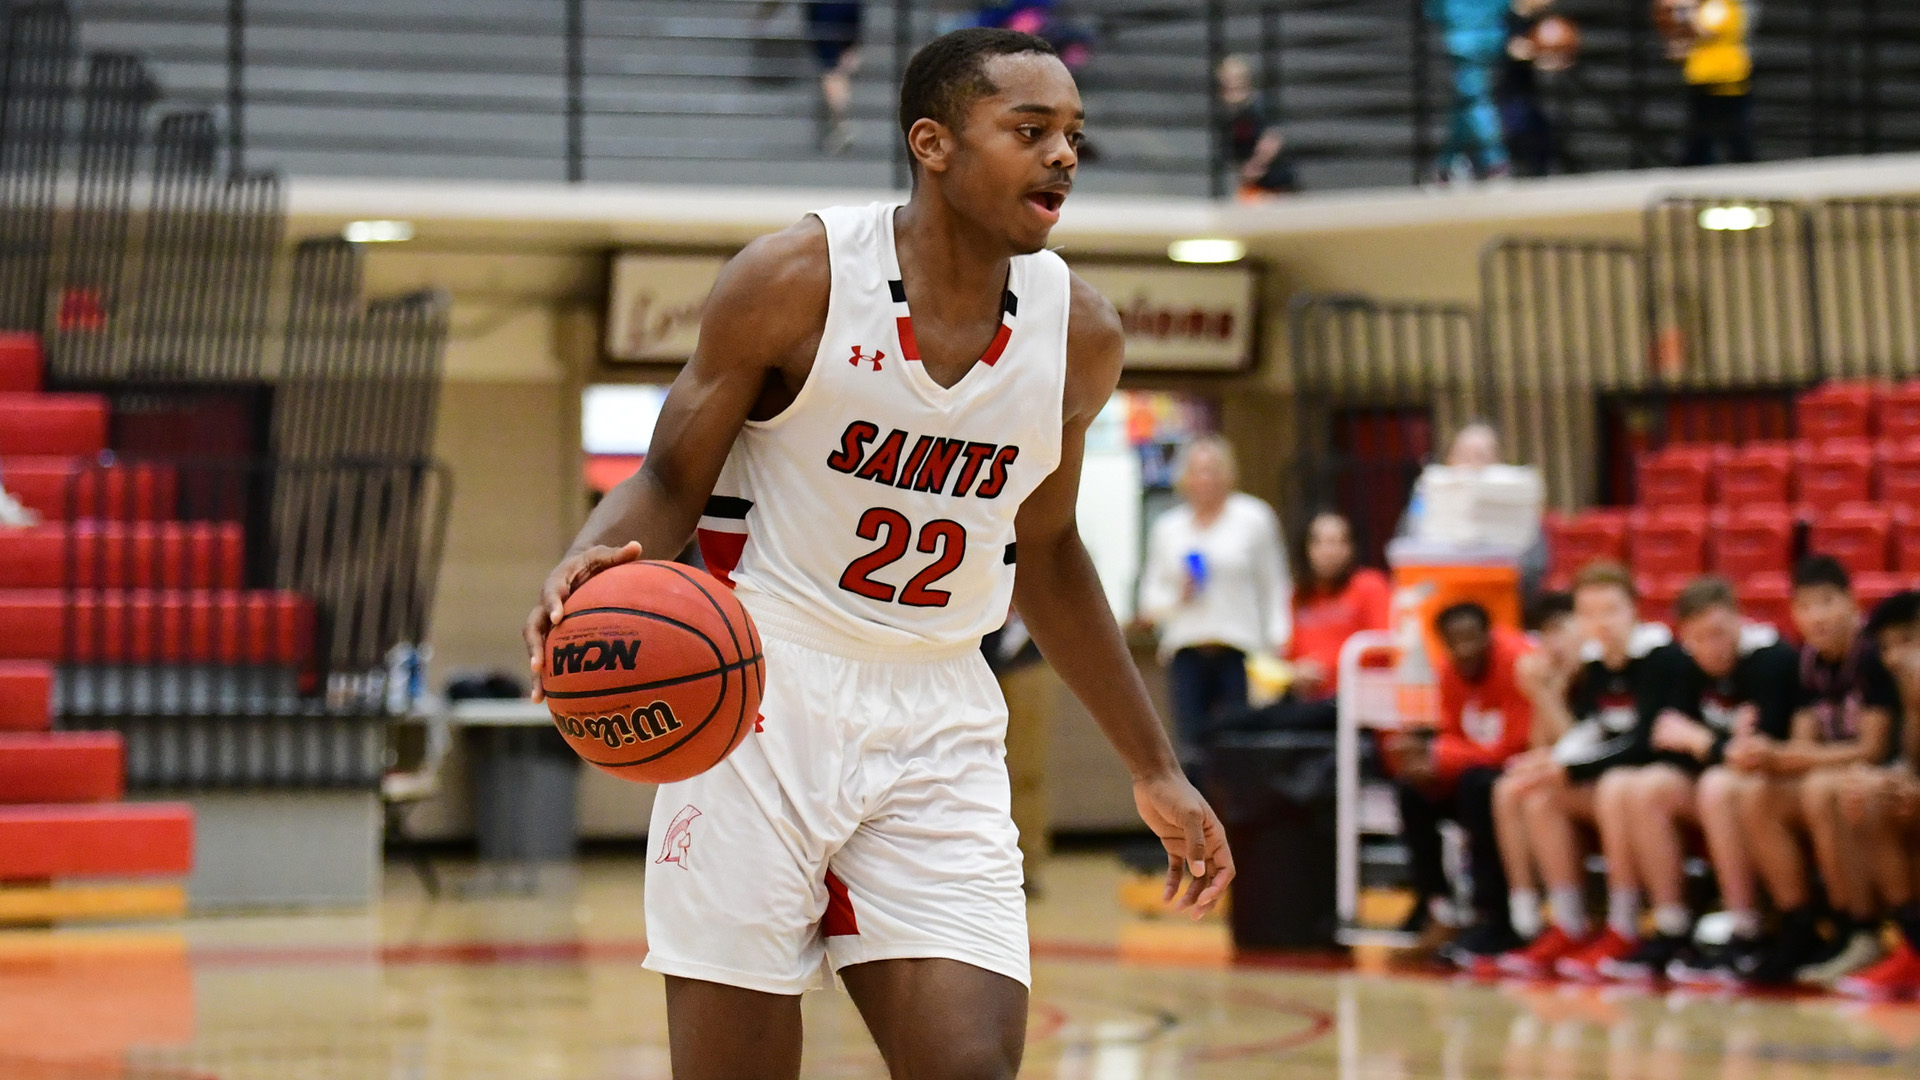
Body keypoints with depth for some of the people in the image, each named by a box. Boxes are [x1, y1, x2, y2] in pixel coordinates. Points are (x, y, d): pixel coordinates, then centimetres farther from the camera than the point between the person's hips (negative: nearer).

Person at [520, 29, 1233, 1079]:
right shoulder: (795, 280, -10)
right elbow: (670, 482, -2)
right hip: (763, 697, -4)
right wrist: (594, 558, -26)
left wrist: (1154, 770, 21)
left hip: (940, 727, 4)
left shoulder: (1078, 334, 4)